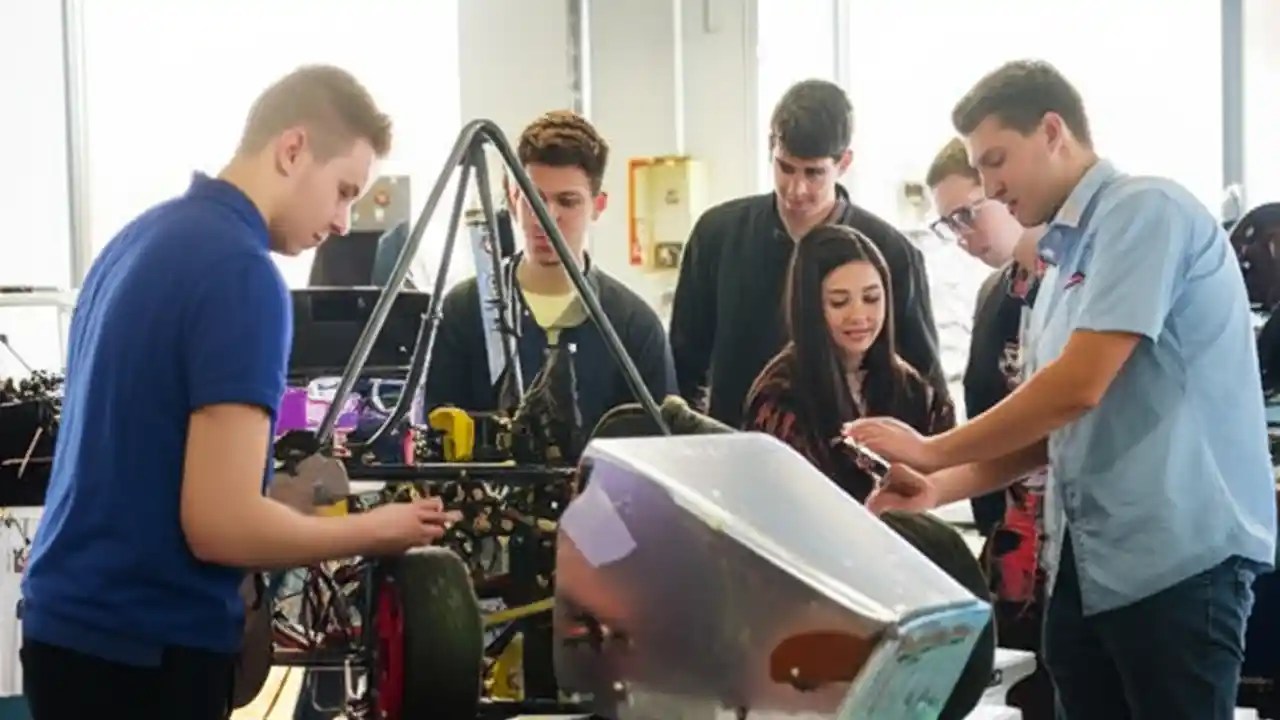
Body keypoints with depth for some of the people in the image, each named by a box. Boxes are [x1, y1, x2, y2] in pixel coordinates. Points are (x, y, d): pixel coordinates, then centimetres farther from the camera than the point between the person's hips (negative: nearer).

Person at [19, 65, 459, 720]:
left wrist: (288, 501, 19)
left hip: (67, 624, 9)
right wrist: (374, 533, -8)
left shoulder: (141, 237, 10)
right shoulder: (243, 273, -18)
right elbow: (222, 523, -23)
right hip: (146, 648, -9)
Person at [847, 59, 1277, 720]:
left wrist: (934, 451, -7)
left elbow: (1079, 389, -17)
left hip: (1178, 553, -9)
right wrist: (938, 488, 6)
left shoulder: (1146, 212, -9)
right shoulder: (1062, 261, 18)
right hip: (1087, 557, 9)